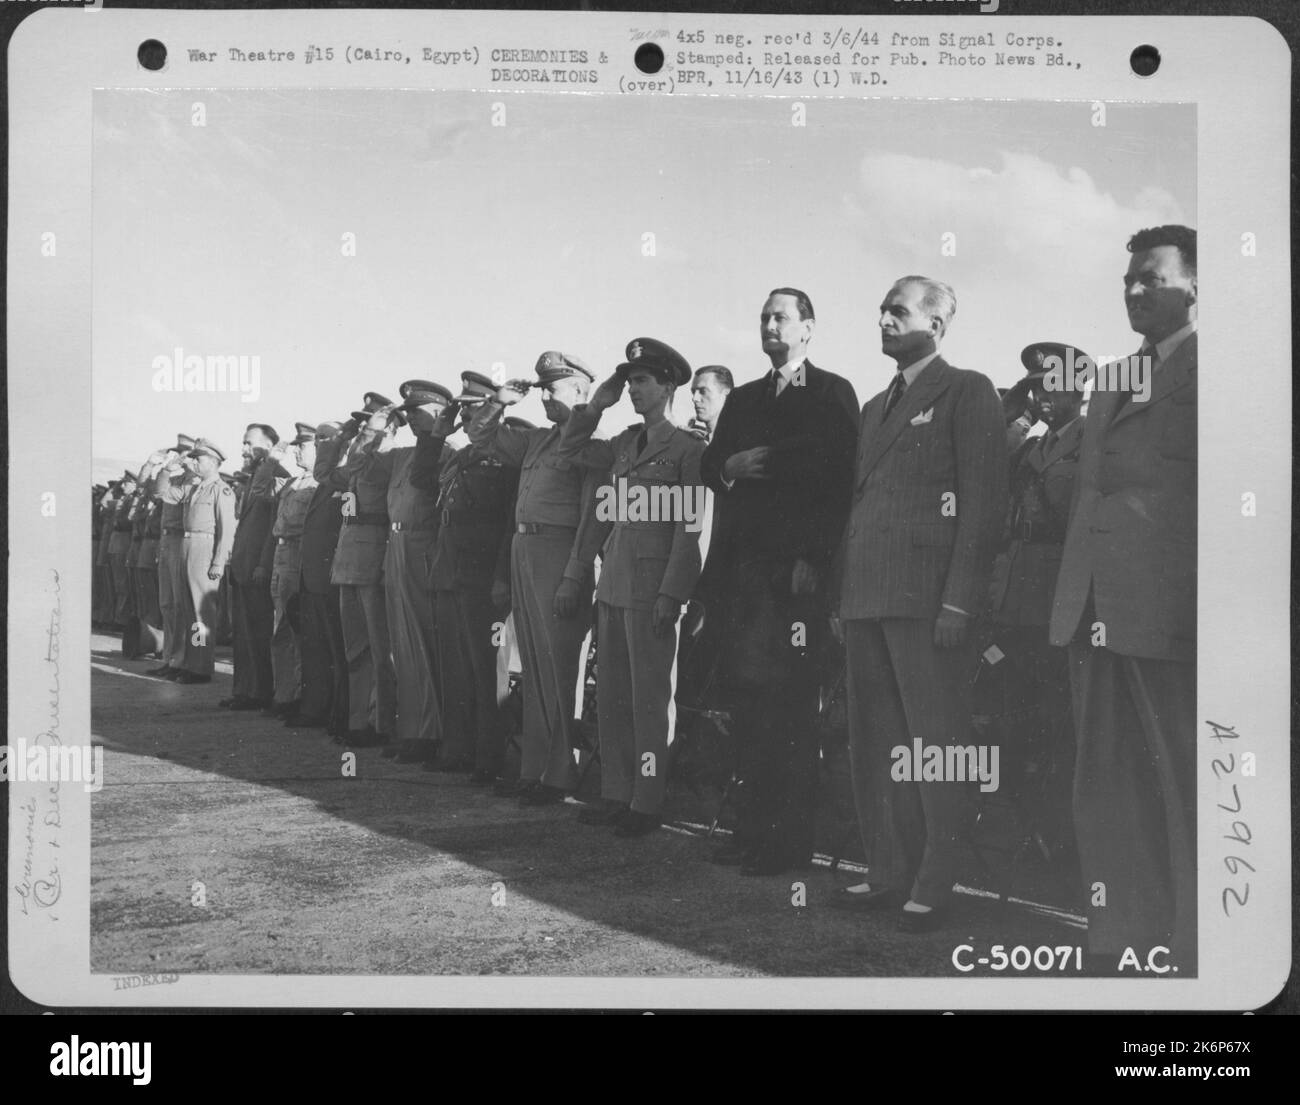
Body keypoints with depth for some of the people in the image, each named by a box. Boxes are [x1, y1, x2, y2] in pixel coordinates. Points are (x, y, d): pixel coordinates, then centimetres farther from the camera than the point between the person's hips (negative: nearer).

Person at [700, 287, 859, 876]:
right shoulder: (742, 399, 22)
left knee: (788, 706, -6)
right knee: (745, 700, 6)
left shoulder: (832, 393, 2)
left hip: (793, 568, -6)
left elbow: (836, 473, -8)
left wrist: (812, 558, -16)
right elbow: (708, 465, 18)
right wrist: (733, 466, -5)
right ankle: (751, 827, 12)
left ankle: (790, 839, -1)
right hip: (739, 565, 6)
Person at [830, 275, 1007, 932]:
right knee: (874, 746, 9)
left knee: (935, 743, -4)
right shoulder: (875, 409, 23)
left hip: (928, 599, -7)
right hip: (866, 600, 8)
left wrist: (958, 601, -16)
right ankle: (888, 875, 16)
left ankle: (933, 888, 2)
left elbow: (984, 502, -8)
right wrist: (841, 596, 12)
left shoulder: (967, 393, 0)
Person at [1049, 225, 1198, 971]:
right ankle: (1123, 941, 19)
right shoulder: (1117, 382, 21)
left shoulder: (1201, 369, -3)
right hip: (1098, 613, 8)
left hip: (1169, 612, -8)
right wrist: (1074, 596, 13)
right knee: (1111, 790, 11)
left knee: (1184, 789, 0)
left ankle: (1190, 950, 8)